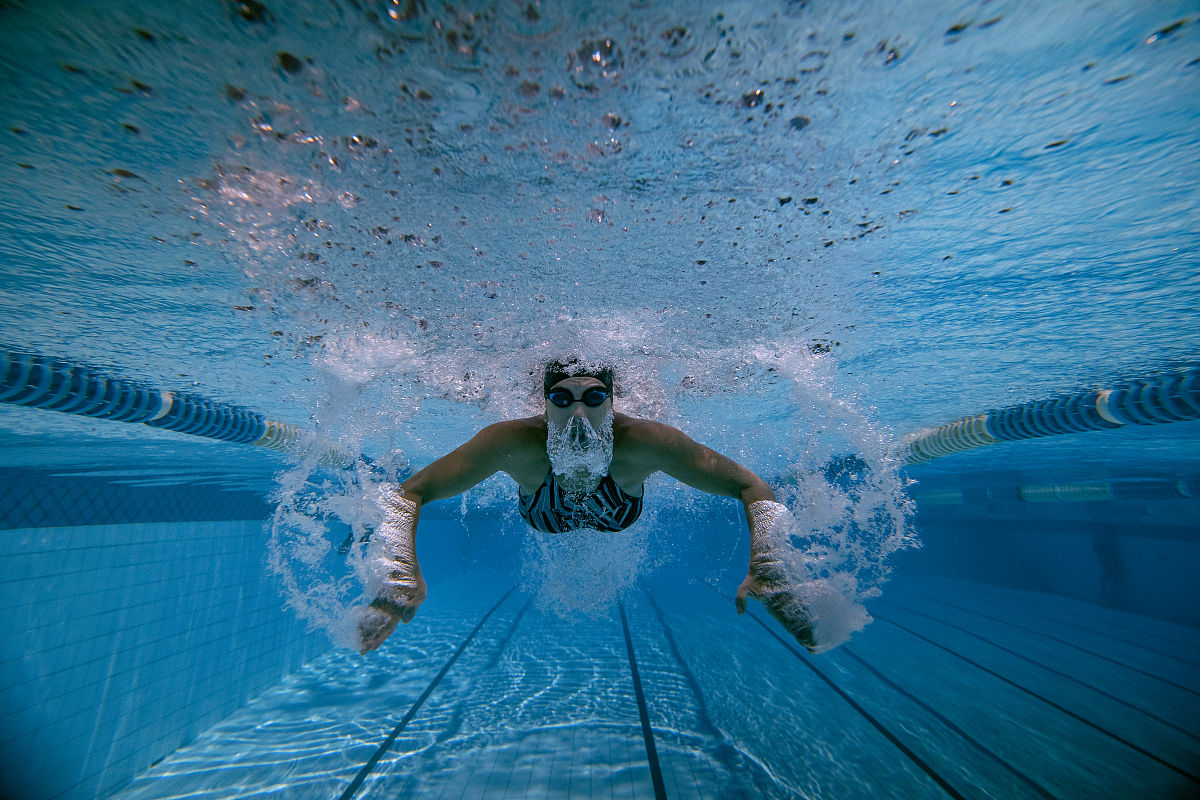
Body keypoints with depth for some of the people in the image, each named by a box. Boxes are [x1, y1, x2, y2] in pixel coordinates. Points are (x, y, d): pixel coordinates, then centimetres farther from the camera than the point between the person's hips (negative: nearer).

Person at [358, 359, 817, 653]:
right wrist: (403, 574, -53)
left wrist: (765, 572, -53)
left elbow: (753, 488, -40)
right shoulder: (515, 443, -46)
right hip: (547, 524, 1)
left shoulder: (644, 442, -47)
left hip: (616, 521, 0)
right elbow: (406, 494, -38)